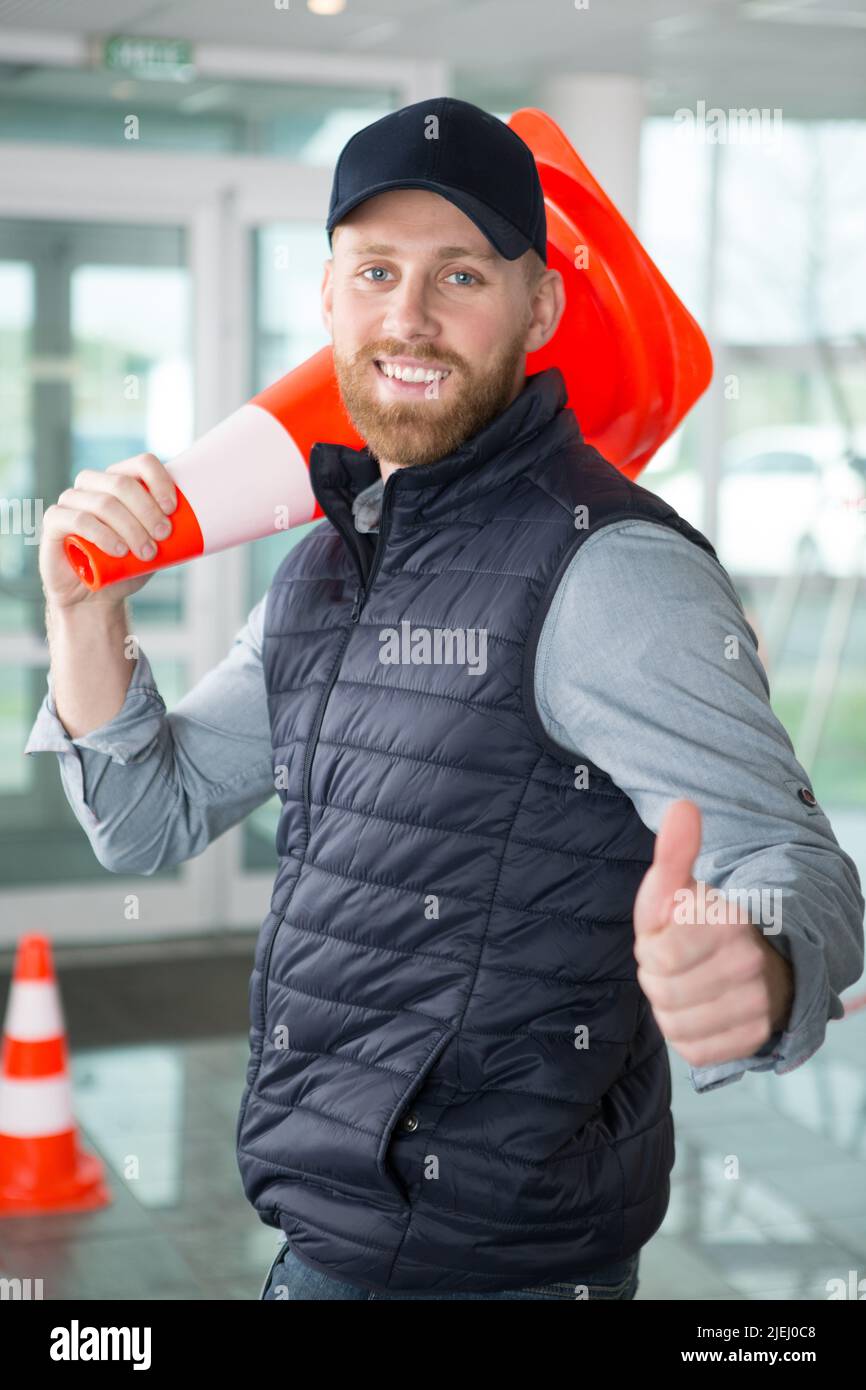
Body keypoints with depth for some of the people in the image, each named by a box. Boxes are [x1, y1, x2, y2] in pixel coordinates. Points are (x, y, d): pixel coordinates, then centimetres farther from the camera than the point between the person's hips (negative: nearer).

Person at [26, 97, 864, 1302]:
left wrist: (756, 977, -49)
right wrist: (86, 616, -8)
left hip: (485, 1258, -8)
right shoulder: (332, 557, 7)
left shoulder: (610, 569, -19)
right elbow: (151, 824, 9)